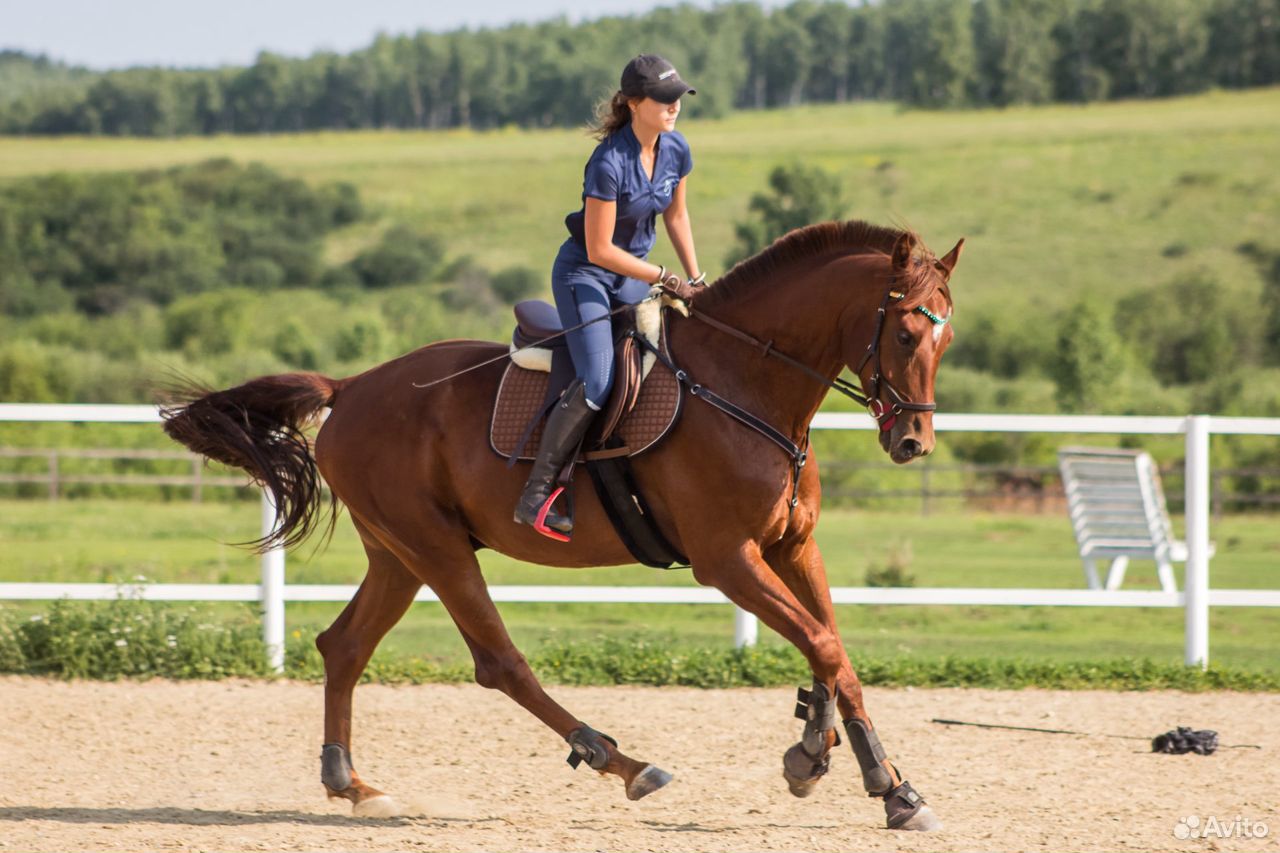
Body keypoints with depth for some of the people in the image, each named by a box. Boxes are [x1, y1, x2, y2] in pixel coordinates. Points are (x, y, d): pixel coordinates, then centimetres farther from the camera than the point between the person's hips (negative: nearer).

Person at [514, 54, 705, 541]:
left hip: (631, 276, 8)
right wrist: (663, 279, -20)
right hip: (585, 275, -8)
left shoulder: (675, 151, -3)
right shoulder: (610, 163, -27)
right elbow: (599, 250, -24)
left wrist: (695, 279, 9)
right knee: (595, 384, -23)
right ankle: (535, 495, -17)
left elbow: (676, 216, 14)